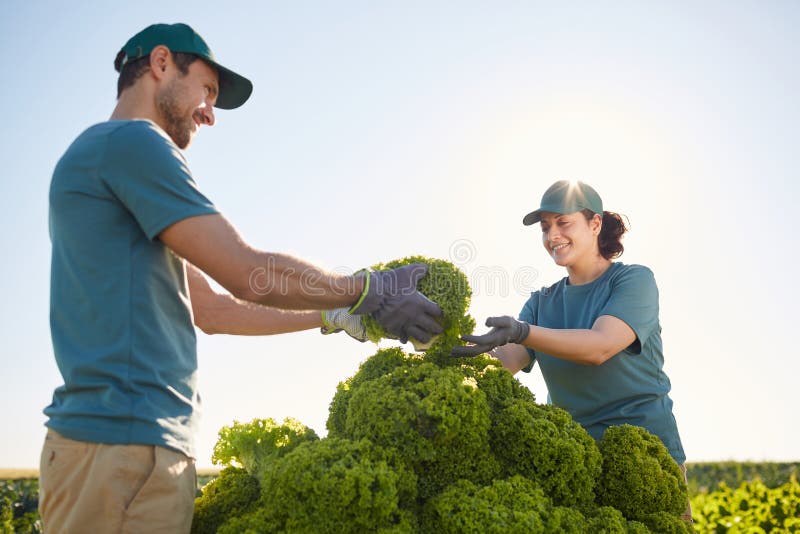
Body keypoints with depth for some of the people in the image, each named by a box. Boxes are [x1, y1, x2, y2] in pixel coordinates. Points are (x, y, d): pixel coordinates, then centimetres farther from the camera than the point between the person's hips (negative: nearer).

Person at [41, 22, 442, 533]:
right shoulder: (133, 140, -9)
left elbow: (211, 309, 21)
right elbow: (252, 275, -15)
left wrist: (336, 317, 20)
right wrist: (369, 291, -1)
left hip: (150, 439, 10)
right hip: (123, 441, -10)